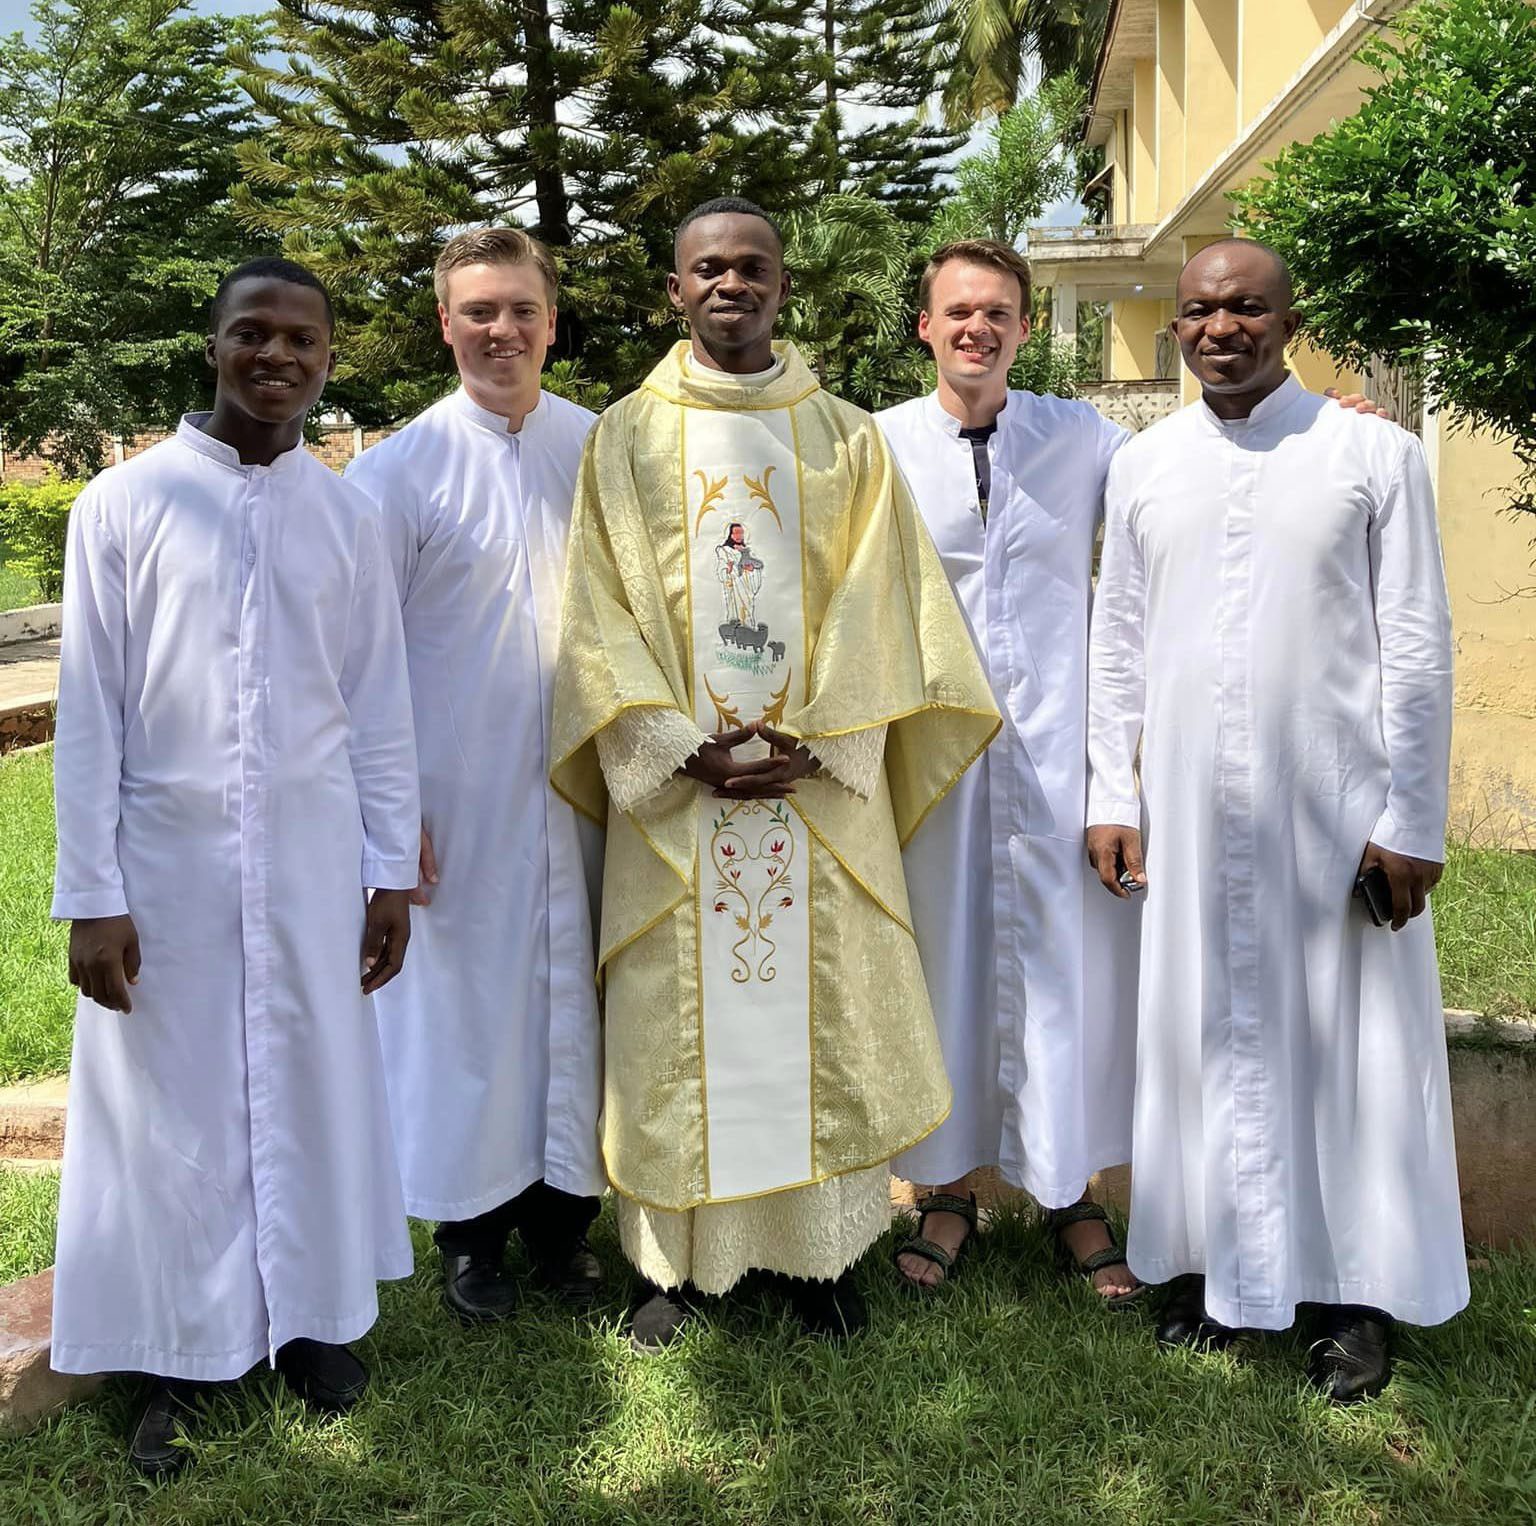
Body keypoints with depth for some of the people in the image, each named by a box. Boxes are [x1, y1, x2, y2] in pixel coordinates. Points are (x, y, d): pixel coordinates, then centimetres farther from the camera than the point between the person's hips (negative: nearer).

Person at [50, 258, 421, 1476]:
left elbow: (382, 707, 6)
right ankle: (180, 1352, 25)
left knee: (316, 1086, 11)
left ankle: (317, 1315, 30)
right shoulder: (125, 502, -3)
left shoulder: (347, 516, 4)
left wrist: (393, 871, 4)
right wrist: (90, 897, -7)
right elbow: (89, 711, -4)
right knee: (170, 1103, 8)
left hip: (313, 862, 2)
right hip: (166, 862, -2)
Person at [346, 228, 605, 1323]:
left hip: (582, 783, 3)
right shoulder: (399, 469, -3)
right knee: (468, 997, 6)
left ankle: (564, 1210, 27)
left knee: (572, 993, 9)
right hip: (460, 797, -2)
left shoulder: (602, 451, 5)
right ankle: (473, 1230, 24)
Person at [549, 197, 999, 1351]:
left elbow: (876, 611, 2)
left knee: (821, 1009, 5)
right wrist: (683, 749, -12)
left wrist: (813, 743, -11)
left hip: (819, 781, 1)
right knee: (677, 1015, 3)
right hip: (674, 784, 0)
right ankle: (675, 1259, 16)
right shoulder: (627, 437, 7)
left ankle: (822, 1249, 19)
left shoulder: (846, 439, 9)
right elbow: (601, 616, 0)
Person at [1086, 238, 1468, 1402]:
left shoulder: (1376, 456, -2)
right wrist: (1112, 798, 4)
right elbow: (1118, 644, 9)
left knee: (1348, 1039, 6)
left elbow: (1420, 648, -4)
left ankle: (1358, 1297, 20)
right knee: (1207, 1033, 9)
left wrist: (1412, 819, -7)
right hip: (1189, 808, 3)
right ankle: (1217, 1265, 24)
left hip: (1336, 807, -2)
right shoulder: (1143, 466, 7)